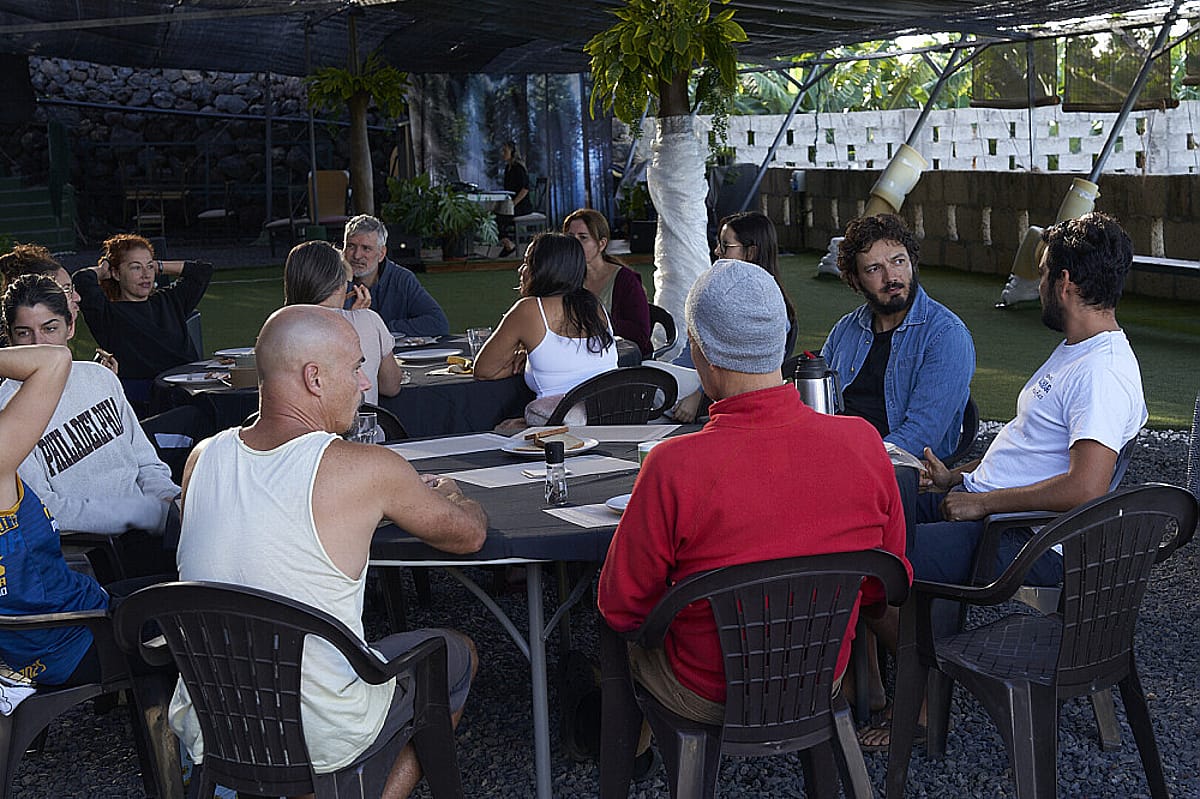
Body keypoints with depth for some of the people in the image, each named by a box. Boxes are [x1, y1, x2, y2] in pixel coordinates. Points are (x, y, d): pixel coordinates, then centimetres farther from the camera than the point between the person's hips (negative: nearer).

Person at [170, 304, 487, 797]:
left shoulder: (202, 458, -3)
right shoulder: (367, 470, -18)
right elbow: (470, 534, -2)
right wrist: (448, 496, 22)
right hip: (320, 738, -5)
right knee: (457, 653, 21)